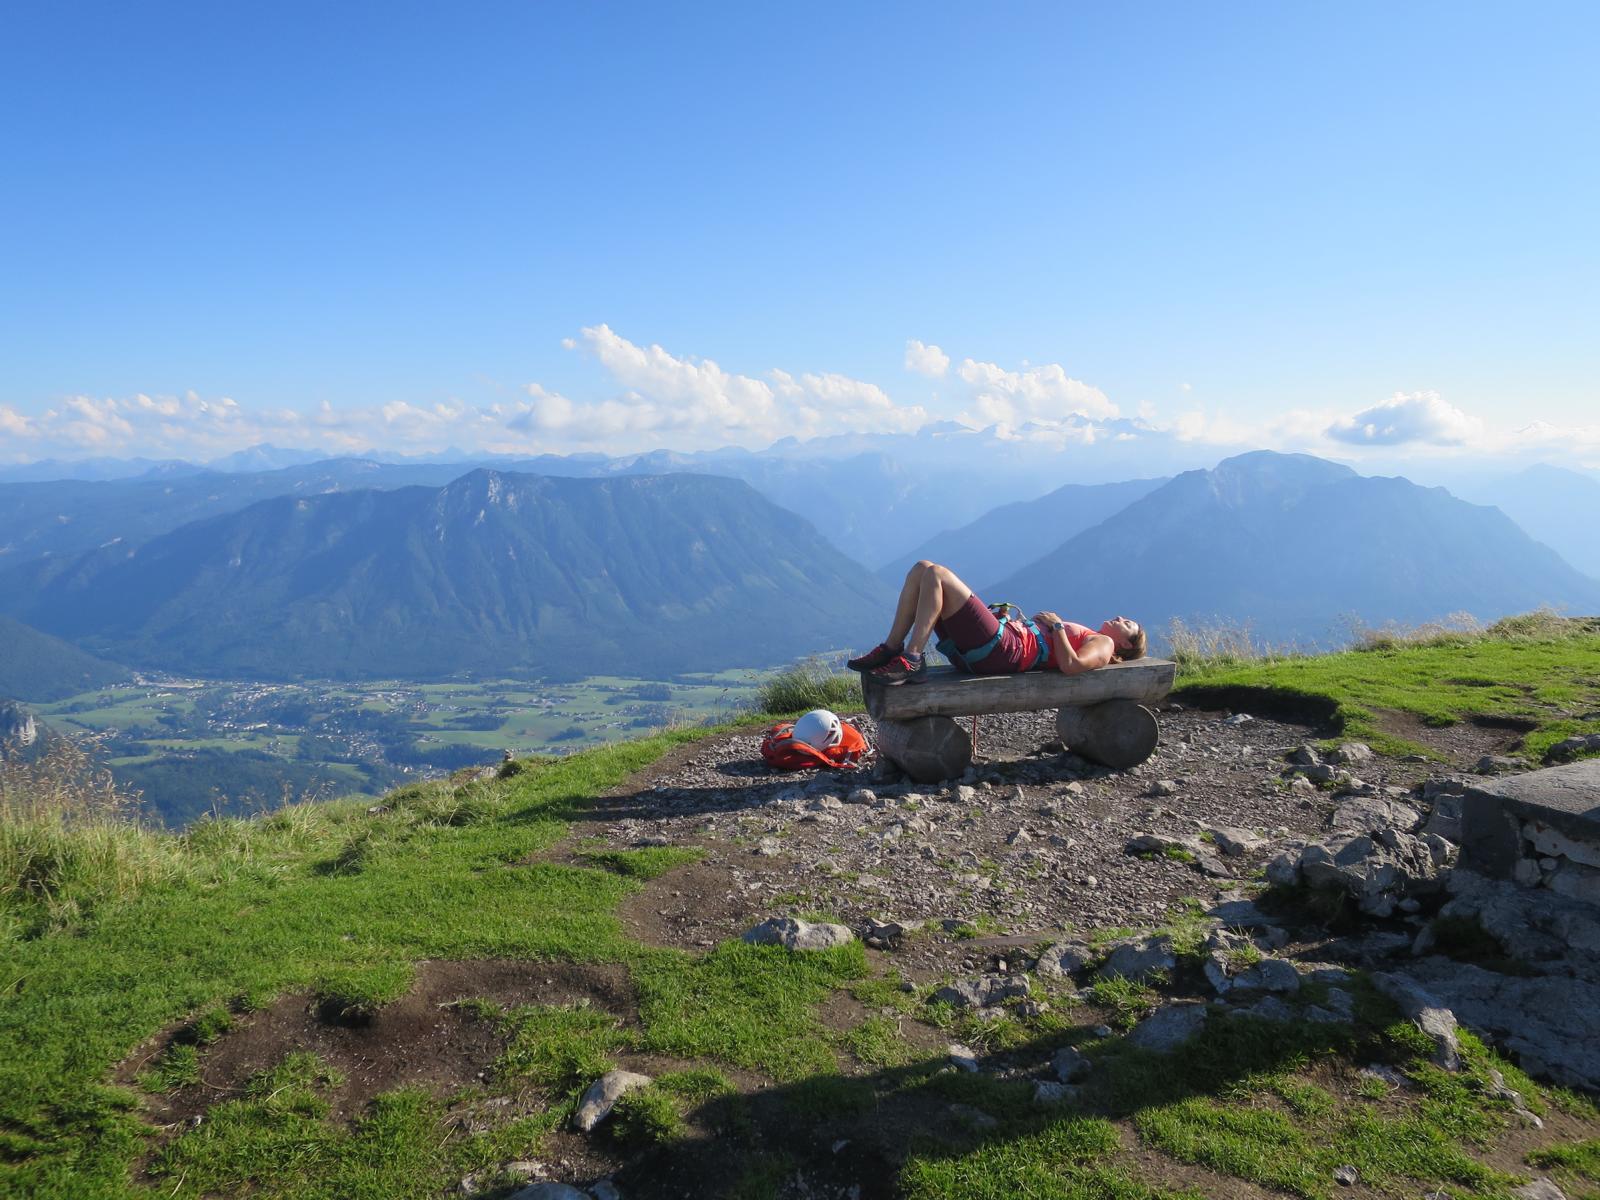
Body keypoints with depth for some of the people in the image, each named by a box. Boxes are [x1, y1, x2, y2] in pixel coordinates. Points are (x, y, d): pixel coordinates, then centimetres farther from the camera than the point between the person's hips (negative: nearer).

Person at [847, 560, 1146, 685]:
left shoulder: (1103, 645, 9)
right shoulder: (1085, 636, 34)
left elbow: (1071, 665, -15)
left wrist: (1057, 624, -4)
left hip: (999, 650, -9)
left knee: (936, 574, -22)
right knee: (922, 568, 1)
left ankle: (910, 660, -25)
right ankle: (891, 648, -6)